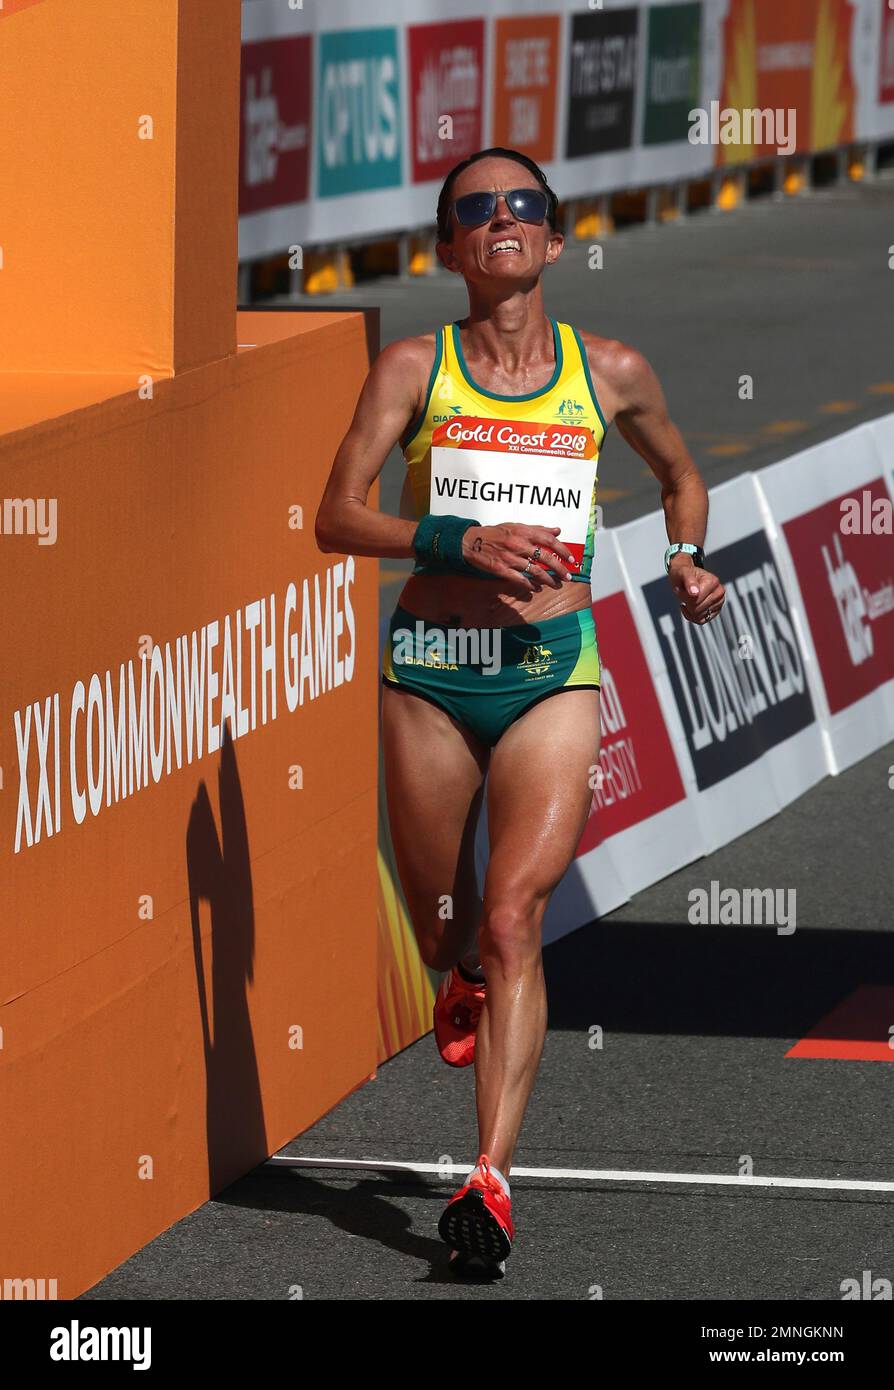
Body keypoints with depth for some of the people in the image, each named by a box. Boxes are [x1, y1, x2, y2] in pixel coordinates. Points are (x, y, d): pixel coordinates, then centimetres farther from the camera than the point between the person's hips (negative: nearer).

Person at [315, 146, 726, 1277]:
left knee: (512, 918, -15)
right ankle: (465, 994, 50)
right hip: (432, 669, 1)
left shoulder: (610, 373, 8)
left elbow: (681, 476, 26)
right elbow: (336, 517, -3)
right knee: (443, 933, 11)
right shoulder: (413, 368, 3)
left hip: (553, 673, -1)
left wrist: (690, 560, 6)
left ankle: (490, 1176, -20)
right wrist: (461, 540, -18)